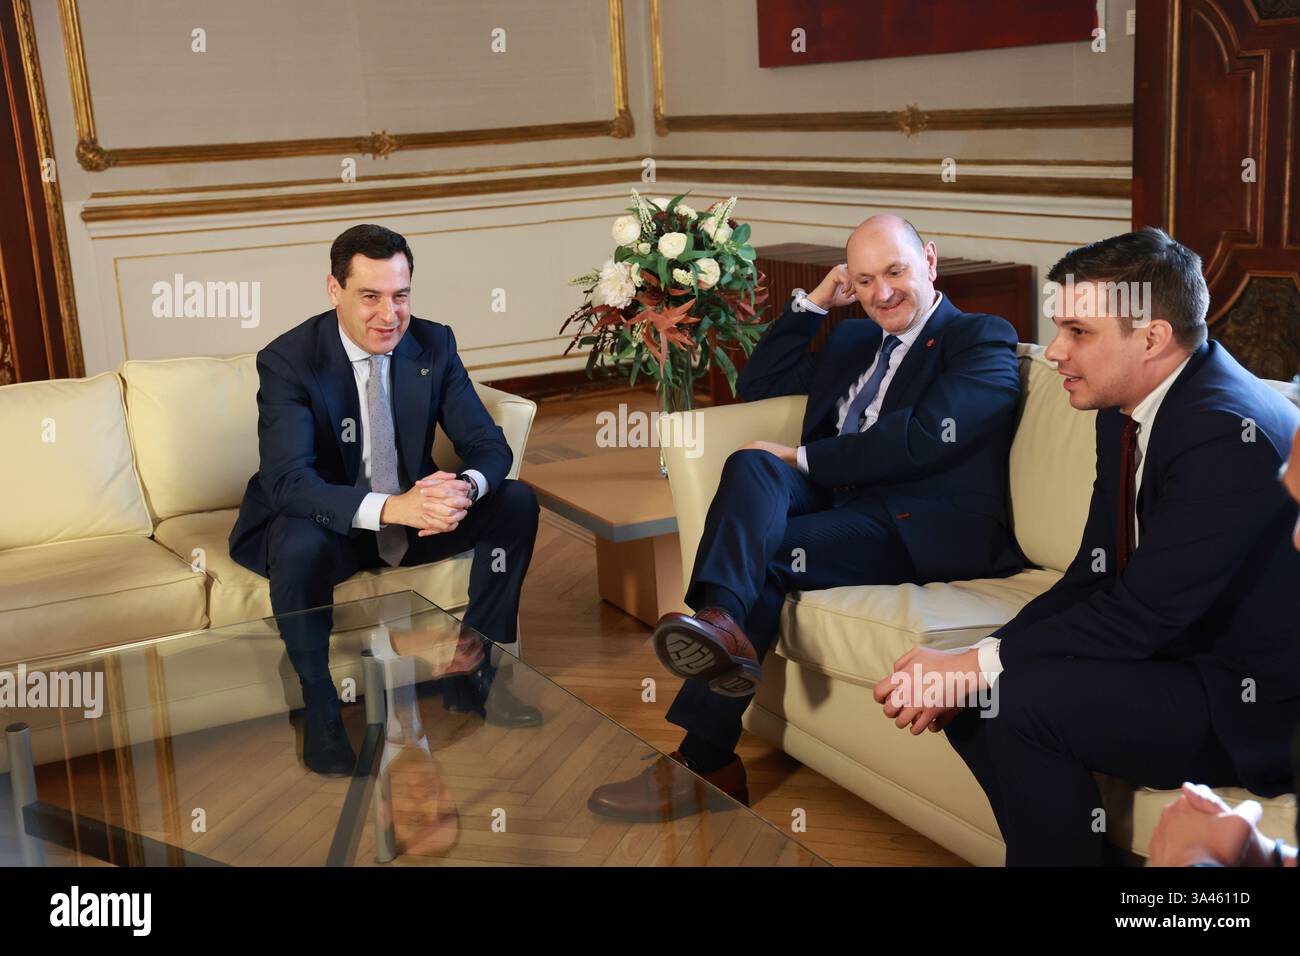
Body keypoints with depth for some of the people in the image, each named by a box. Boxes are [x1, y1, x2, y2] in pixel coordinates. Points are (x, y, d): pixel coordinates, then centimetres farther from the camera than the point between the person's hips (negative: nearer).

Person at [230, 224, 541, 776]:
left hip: (411, 512, 4)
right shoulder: (287, 362, -19)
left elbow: (487, 445, -8)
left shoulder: (434, 345, -7)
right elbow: (287, 481, -31)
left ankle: (478, 676, -4)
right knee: (299, 547, -37)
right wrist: (388, 507, -48)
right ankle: (320, 713, -16)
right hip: (329, 522, -4)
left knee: (516, 503, -15)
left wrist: (465, 488, -35)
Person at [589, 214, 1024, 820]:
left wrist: (802, 459, -10)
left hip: (928, 527, -6)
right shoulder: (855, 341, 27)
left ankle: (703, 762, -30)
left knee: (758, 554, -28)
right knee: (750, 464, -25)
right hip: (844, 503, 6)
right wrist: (814, 302, 19)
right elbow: (756, 385, 30)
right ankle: (722, 622, -51)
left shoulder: (982, 340, 3)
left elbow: (924, 438, -14)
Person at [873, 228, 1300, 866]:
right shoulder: (1126, 410, 3)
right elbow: (1094, 575, 4)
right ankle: (1060, 842, 14)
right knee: (964, 686, -1)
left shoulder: (1230, 433, -25)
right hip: (1175, 646, 9)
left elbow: (1141, 613, -27)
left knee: (1025, 697, -25)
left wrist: (975, 666, -22)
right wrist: (962, 669, -8)